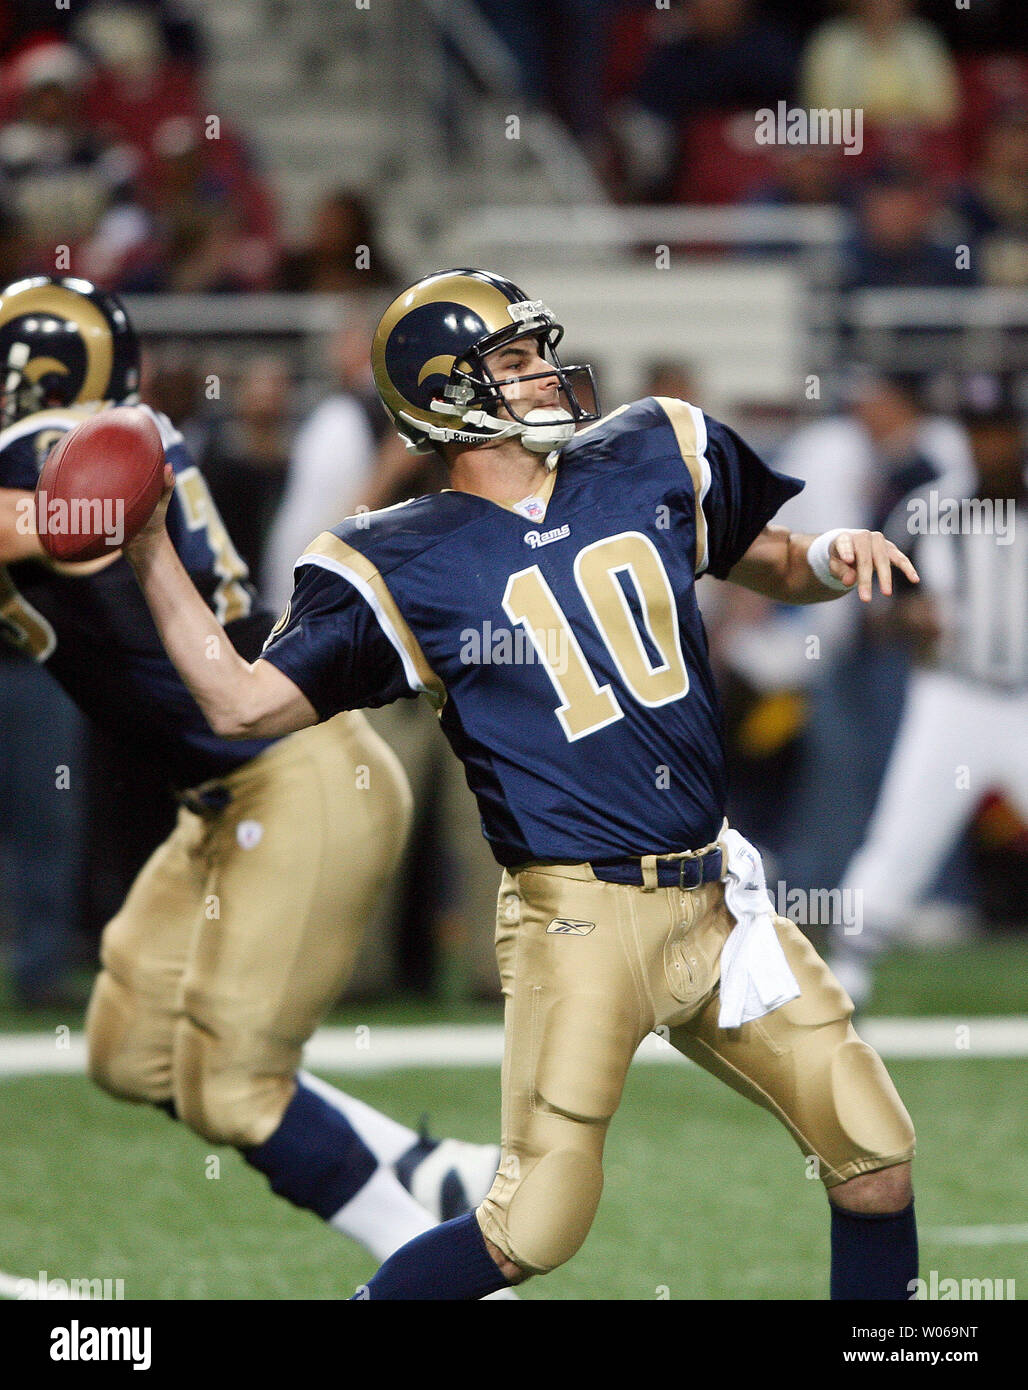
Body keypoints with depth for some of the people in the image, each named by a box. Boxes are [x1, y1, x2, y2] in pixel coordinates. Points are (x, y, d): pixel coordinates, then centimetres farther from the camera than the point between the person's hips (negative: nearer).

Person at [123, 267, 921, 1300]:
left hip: (713, 898, 5)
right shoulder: (401, 567, -2)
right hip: (578, 923, -5)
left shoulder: (651, 460, 11)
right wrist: (151, 552, -13)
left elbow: (768, 564, 24)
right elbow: (243, 704, -6)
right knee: (535, 1231, -9)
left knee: (876, 1165, 5)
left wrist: (830, 557, 2)